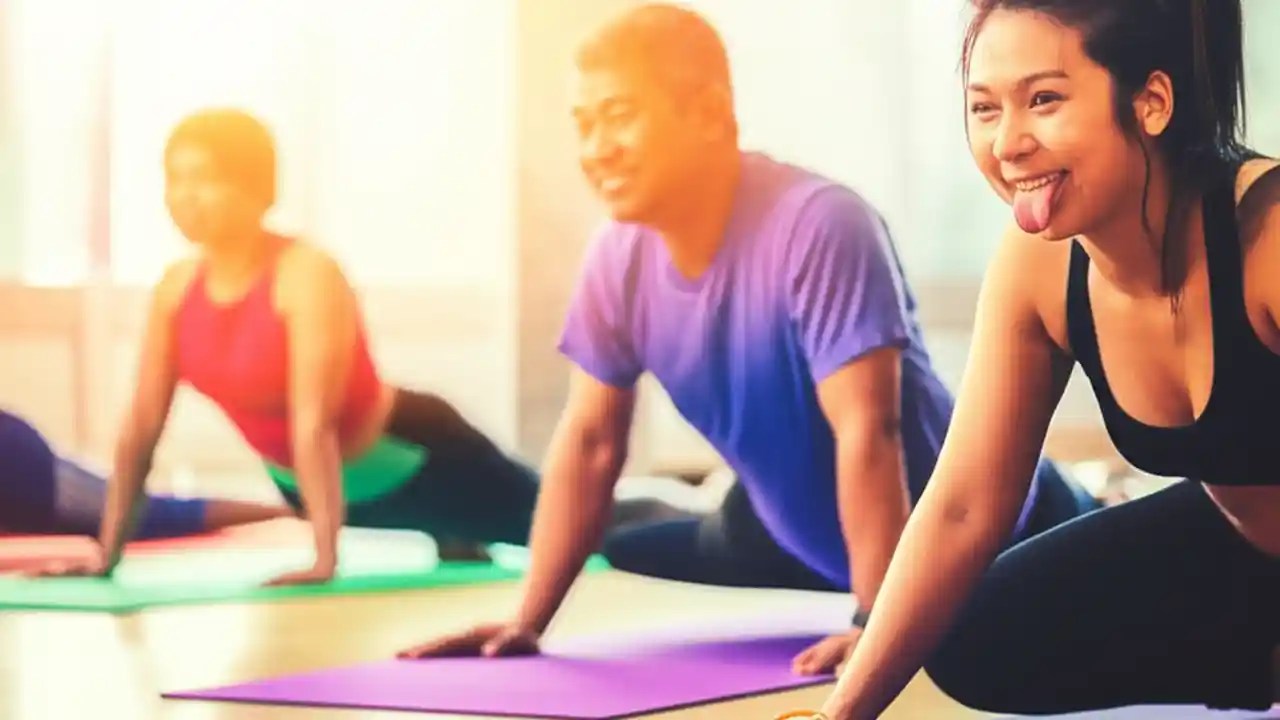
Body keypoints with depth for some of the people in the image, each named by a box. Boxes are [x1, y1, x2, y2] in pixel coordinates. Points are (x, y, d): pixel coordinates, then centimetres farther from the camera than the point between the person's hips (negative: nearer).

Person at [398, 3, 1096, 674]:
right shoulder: (618, 256, -12)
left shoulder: (817, 224, -31)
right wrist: (526, 622, -9)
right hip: (798, 537, 5)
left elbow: (867, 430, -32)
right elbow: (588, 442, -4)